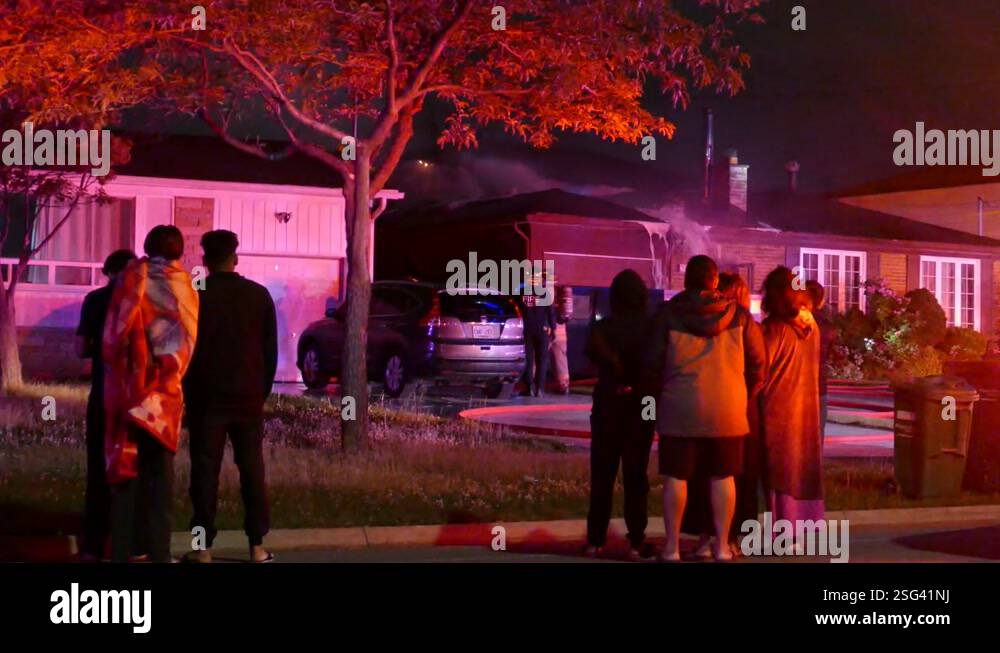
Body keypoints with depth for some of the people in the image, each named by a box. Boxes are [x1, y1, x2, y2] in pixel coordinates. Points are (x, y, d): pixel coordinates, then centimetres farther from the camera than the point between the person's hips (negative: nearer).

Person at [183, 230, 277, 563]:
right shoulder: (259, 295, 3)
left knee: (205, 470, 1)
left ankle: (204, 547, -1)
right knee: (252, 468, 6)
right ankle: (257, 545, 5)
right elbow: (271, 349, 6)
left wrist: (189, 393, 7)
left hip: (207, 396, -2)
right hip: (248, 396, 2)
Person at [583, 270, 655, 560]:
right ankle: (636, 543, 2)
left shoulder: (603, 327, -5)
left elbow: (593, 349, -26)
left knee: (602, 475, 8)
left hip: (607, 407, 0)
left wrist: (620, 373, -19)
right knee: (636, 475, 5)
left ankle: (595, 540, 8)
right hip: (641, 408, 0)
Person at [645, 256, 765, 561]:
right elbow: (757, 361, 5)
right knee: (723, 477, 9)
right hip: (727, 408, 1)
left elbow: (654, 361, -3)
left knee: (676, 477, 6)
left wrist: (661, 390, 15)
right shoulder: (738, 314, 2)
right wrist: (748, 394, 20)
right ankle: (722, 545, 12)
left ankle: (672, 546, 8)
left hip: (680, 407, -1)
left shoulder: (668, 313, -2)